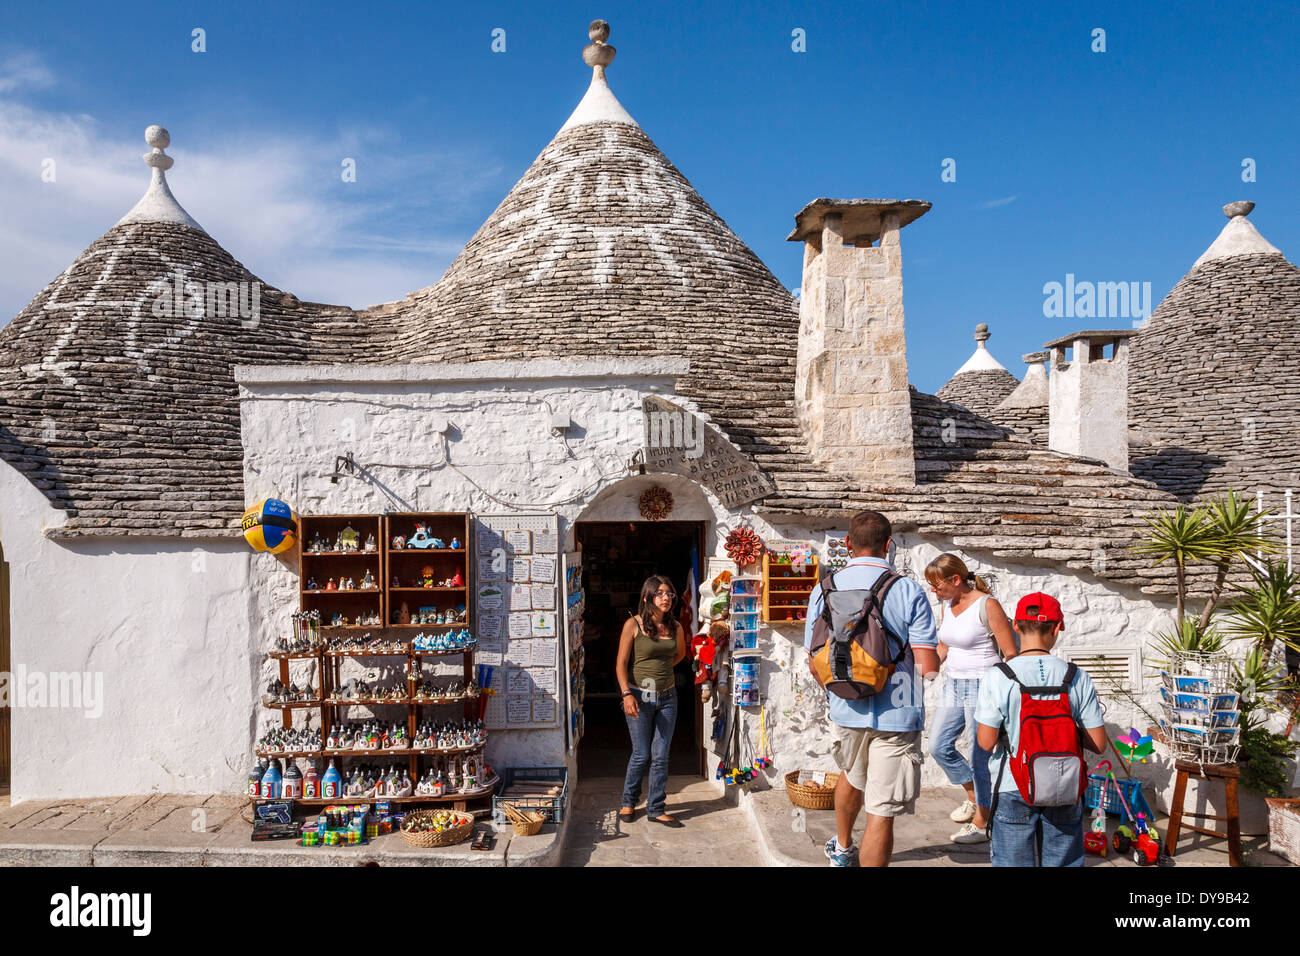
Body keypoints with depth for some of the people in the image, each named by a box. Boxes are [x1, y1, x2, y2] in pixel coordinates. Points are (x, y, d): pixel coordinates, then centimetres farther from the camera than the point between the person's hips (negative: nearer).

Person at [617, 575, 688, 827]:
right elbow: (621, 663, -9)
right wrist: (627, 694, -18)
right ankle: (629, 802, 28)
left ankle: (656, 809, 18)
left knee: (661, 756, 6)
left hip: (667, 697, 4)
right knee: (641, 755, 5)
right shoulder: (633, 624, -8)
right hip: (640, 697, -4)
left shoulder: (675, 627, 4)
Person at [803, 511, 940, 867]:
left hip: (845, 709, 5)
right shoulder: (908, 592, -13)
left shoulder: (823, 590, -2)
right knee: (881, 813, 2)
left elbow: (814, 664, 3)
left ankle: (842, 848, 53)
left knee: (853, 775, 32)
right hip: (896, 713, -5)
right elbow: (928, 666, -15)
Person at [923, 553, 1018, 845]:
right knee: (938, 745, 11)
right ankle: (973, 796, 33)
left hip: (982, 686, -8)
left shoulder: (987, 605, -15)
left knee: (980, 756, 0)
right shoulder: (945, 605, 7)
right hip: (953, 685, 8)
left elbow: (1011, 654, -12)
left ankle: (981, 824, 13)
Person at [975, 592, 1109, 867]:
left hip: (1014, 790, -2)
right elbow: (1098, 744, -4)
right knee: (1063, 860, 17)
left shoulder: (997, 677, -13)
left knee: (1013, 861, 12)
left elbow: (987, 741, -11)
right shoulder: (1077, 677, -7)